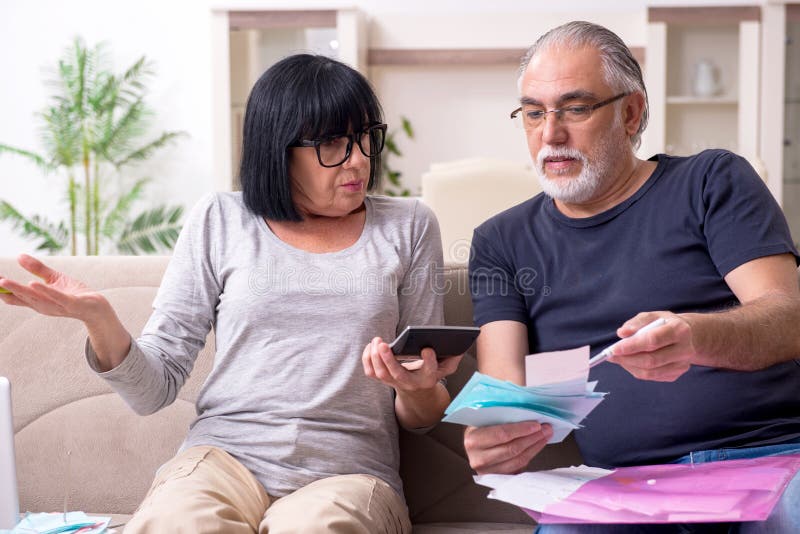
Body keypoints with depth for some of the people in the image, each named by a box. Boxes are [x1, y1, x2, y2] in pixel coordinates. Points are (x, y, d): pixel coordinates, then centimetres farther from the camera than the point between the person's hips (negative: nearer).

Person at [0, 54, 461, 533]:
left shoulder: (408, 228, 14)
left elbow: (423, 417, 13)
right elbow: (155, 387, 7)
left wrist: (416, 390, -11)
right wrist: (99, 319, -13)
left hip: (349, 473, 0)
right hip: (226, 454, 0)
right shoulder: (220, 221, 12)